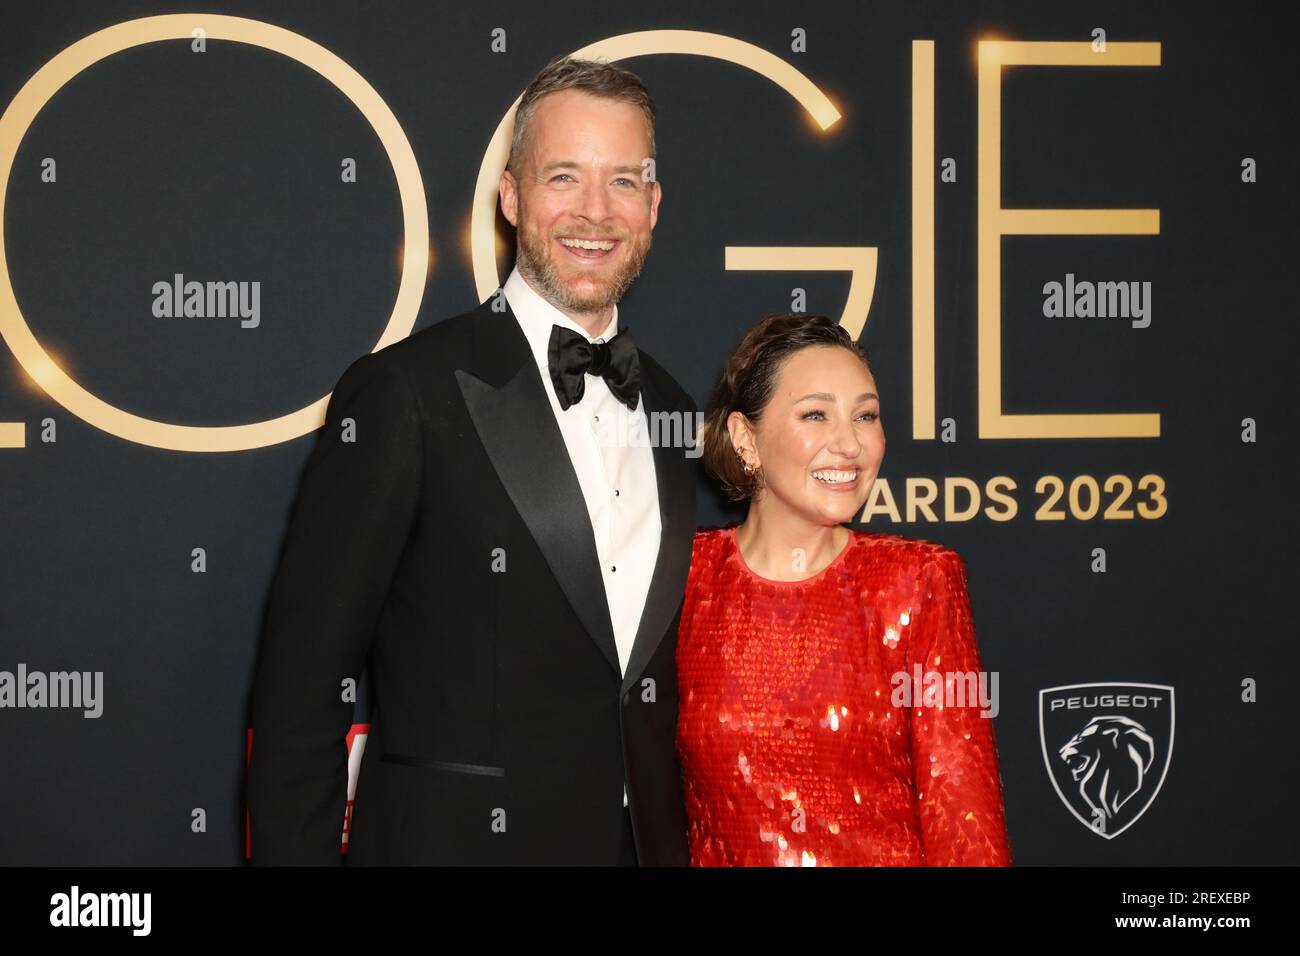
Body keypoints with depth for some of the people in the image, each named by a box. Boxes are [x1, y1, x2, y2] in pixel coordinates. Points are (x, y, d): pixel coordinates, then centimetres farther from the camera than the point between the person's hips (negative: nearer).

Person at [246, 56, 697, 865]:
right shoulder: (405, 394, -11)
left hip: (652, 840, 6)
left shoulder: (674, 412, 8)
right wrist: (297, 851, -15)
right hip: (452, 837, -5)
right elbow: (302, 680, -12)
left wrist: (690, 843, 10)